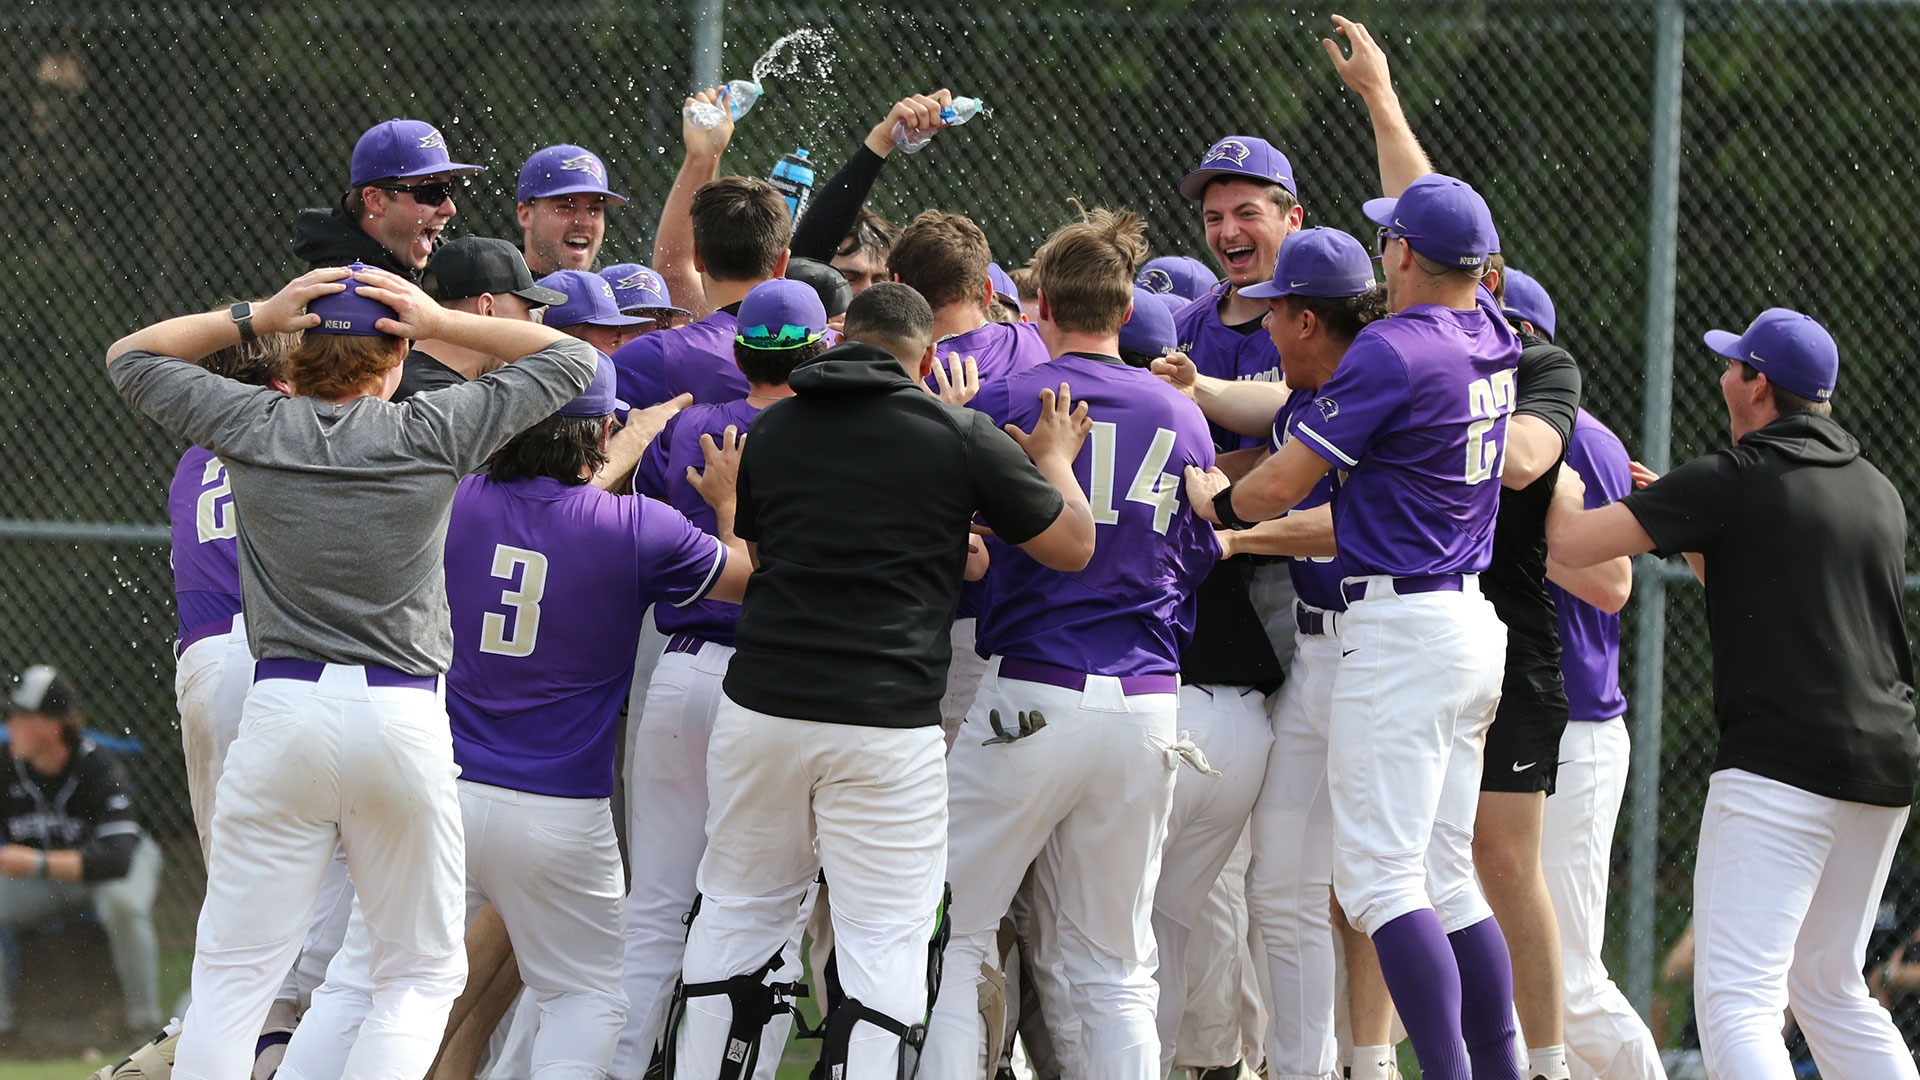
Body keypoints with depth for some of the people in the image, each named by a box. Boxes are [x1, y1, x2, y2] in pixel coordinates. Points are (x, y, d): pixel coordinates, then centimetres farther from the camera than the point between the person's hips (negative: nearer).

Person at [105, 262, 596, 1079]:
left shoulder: (254, 427, 2)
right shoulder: (432, 433, -2)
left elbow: (131, 356, 20)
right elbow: (569, 357, 11)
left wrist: (254, 317, 12)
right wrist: (440, 322, 8)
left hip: (284, 711, 1)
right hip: (403, 717, -1)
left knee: (231, 977, 4)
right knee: (421, 975, 10)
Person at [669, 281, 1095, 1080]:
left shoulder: (773, 429, 10)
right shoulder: (962, 437, -1)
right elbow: (1072, 545, 7)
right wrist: (1056, 458, 26)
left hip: (762, 705, 3)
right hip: (887, 722, -3)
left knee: (735, 915, 16)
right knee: (885, 942, 0)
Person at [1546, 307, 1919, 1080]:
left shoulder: (1732, 479, -6)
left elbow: (1573, 543, -7)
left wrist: (1560, 486, 13)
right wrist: (1693, 536, 27)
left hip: (1781, 764, -8)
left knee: (1736, 1001, -12)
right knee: (1831, 988, 20)